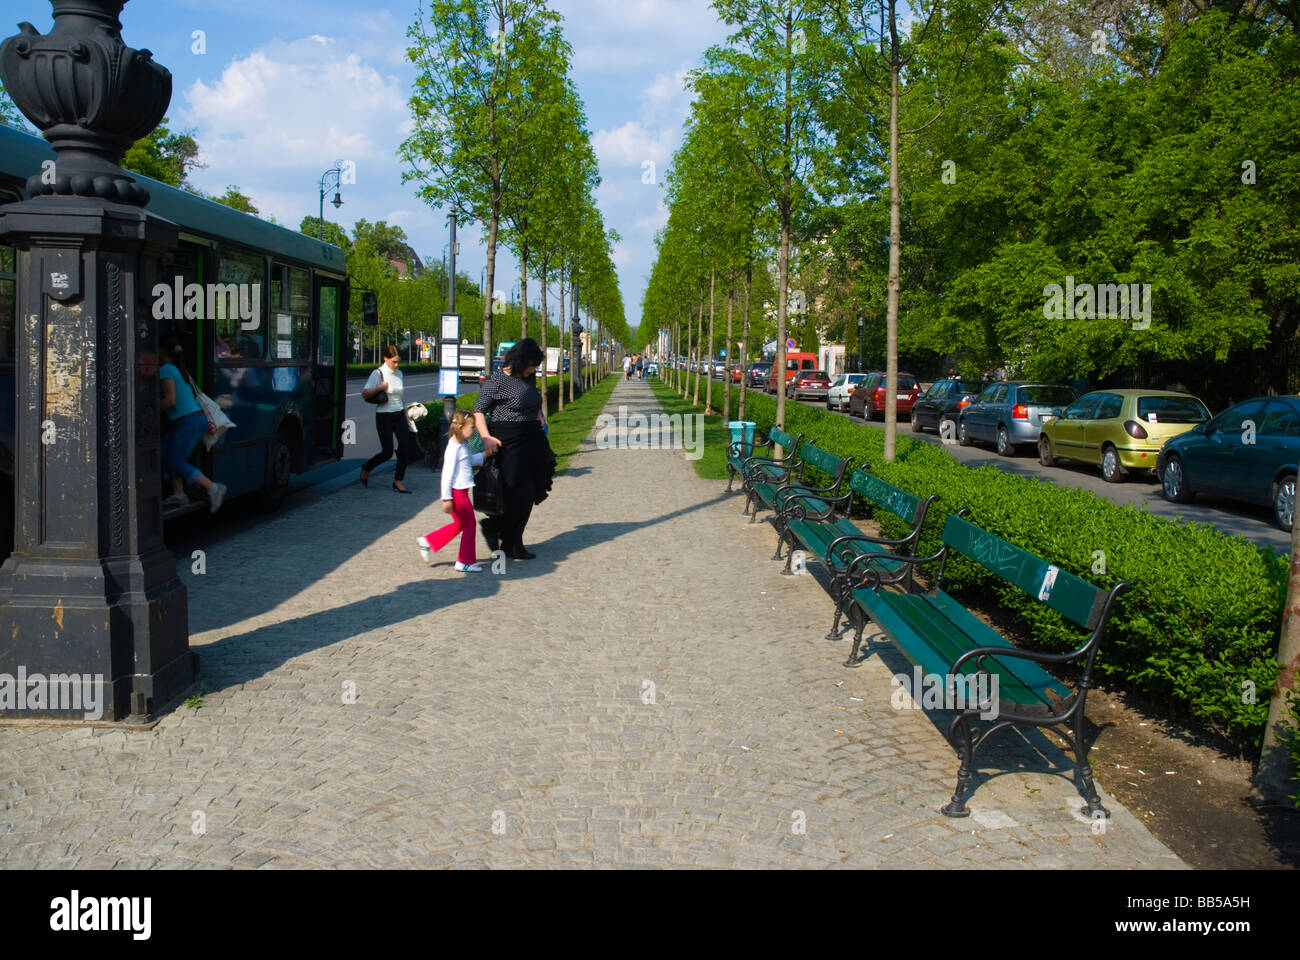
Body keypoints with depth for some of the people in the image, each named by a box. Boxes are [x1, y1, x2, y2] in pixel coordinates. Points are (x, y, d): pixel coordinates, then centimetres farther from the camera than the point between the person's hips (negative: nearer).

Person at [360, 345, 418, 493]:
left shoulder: (399, 374, 10)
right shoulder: (378, 373, -8)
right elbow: (364, 394, -14)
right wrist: (380, 388, -22)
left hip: (399, 415, 6)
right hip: (384, 416, -5)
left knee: (405, 448, -7)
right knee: (387, 452, -4)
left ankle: (398, 482, 6)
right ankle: (365, 469, 24)